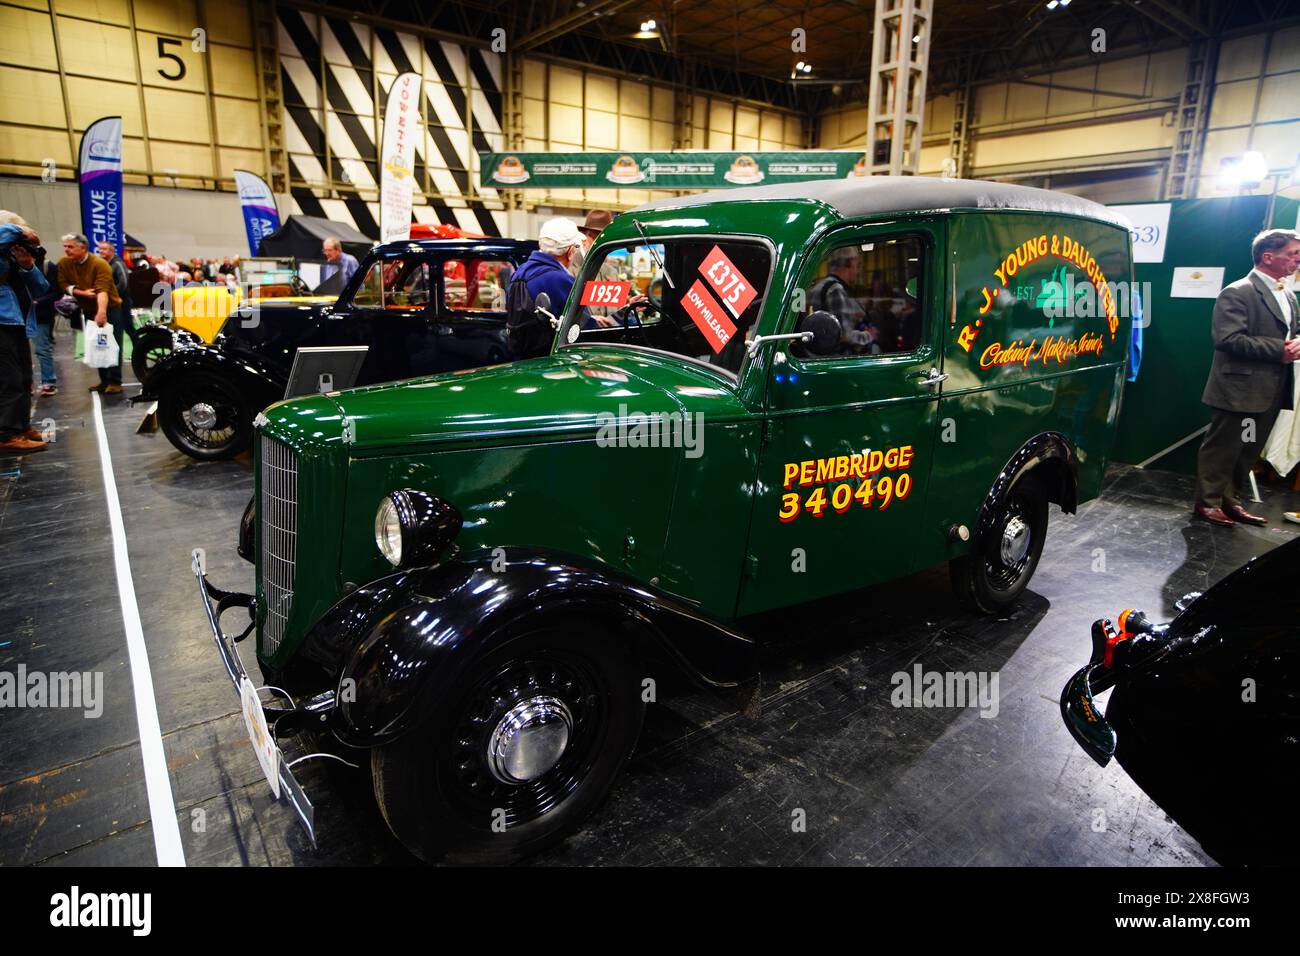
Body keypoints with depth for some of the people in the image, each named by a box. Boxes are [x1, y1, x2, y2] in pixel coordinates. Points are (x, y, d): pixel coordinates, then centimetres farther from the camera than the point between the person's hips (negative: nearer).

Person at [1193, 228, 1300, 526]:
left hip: (1270, 392, 9)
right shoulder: (1237, 293, -12)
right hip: (1240, 390, -8)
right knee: (1222, 449, 1)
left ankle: (1230, 501, 26)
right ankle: (1207, 503, 12)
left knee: (1248, 452, 15)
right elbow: (1229, 339, -21)